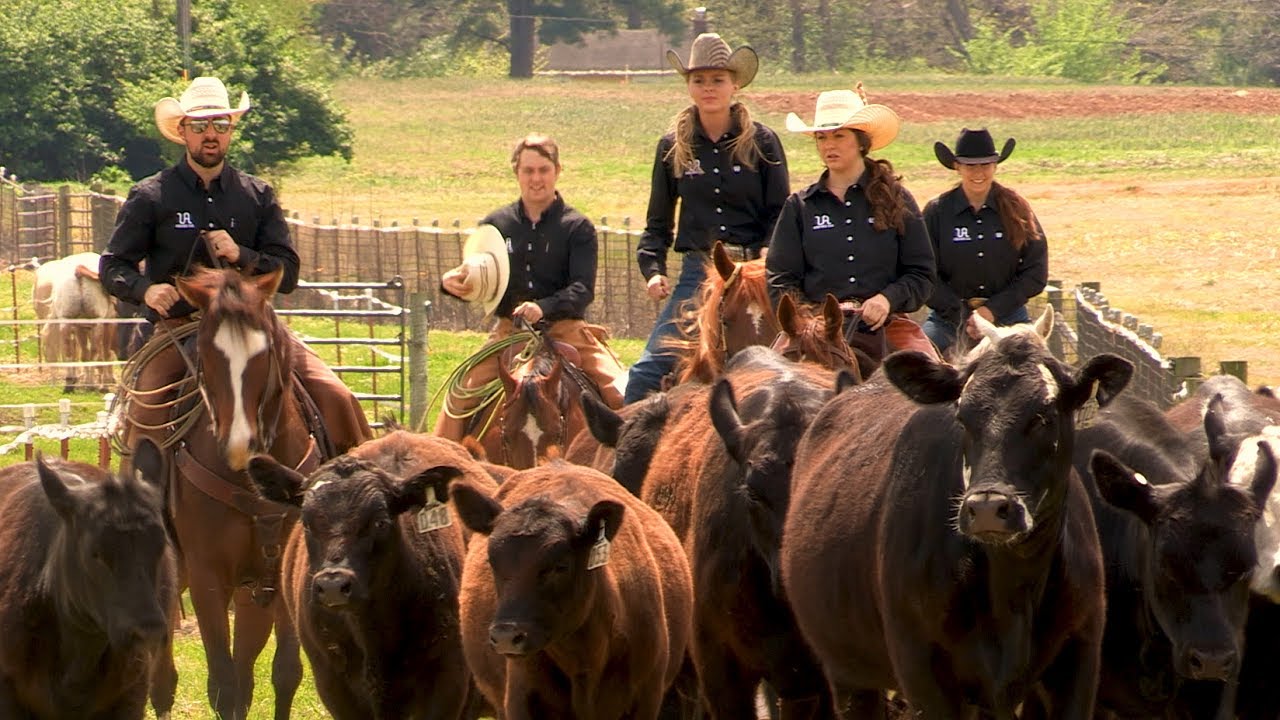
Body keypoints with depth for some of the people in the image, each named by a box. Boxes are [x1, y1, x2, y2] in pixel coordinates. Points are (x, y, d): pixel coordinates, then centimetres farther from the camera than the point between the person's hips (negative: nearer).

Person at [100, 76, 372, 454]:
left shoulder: (258, 196, 12)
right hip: (179, 325, -2)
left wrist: (241, 256, -12)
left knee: (334, 397, -15)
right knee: (147, 415, -26)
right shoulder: (150, 198, 6)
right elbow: (113, 267, 7)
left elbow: (287, 274, 8)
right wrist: (145, 289, -16)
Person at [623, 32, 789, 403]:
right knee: (651, 367, -12)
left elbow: (780, 213, 1)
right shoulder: (674, 146, 8)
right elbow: (658, 222, 13)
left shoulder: (761, 143, 2)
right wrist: (653, 269, -2)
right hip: (697, 274, 1)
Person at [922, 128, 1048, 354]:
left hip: (1007, 314, 0)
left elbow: (1036, 273, 2)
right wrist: (962, 316, -11)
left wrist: (993, 310, -8)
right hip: (950, 316, 0)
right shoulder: (937, 212, 1)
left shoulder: (1017, 210, 3)